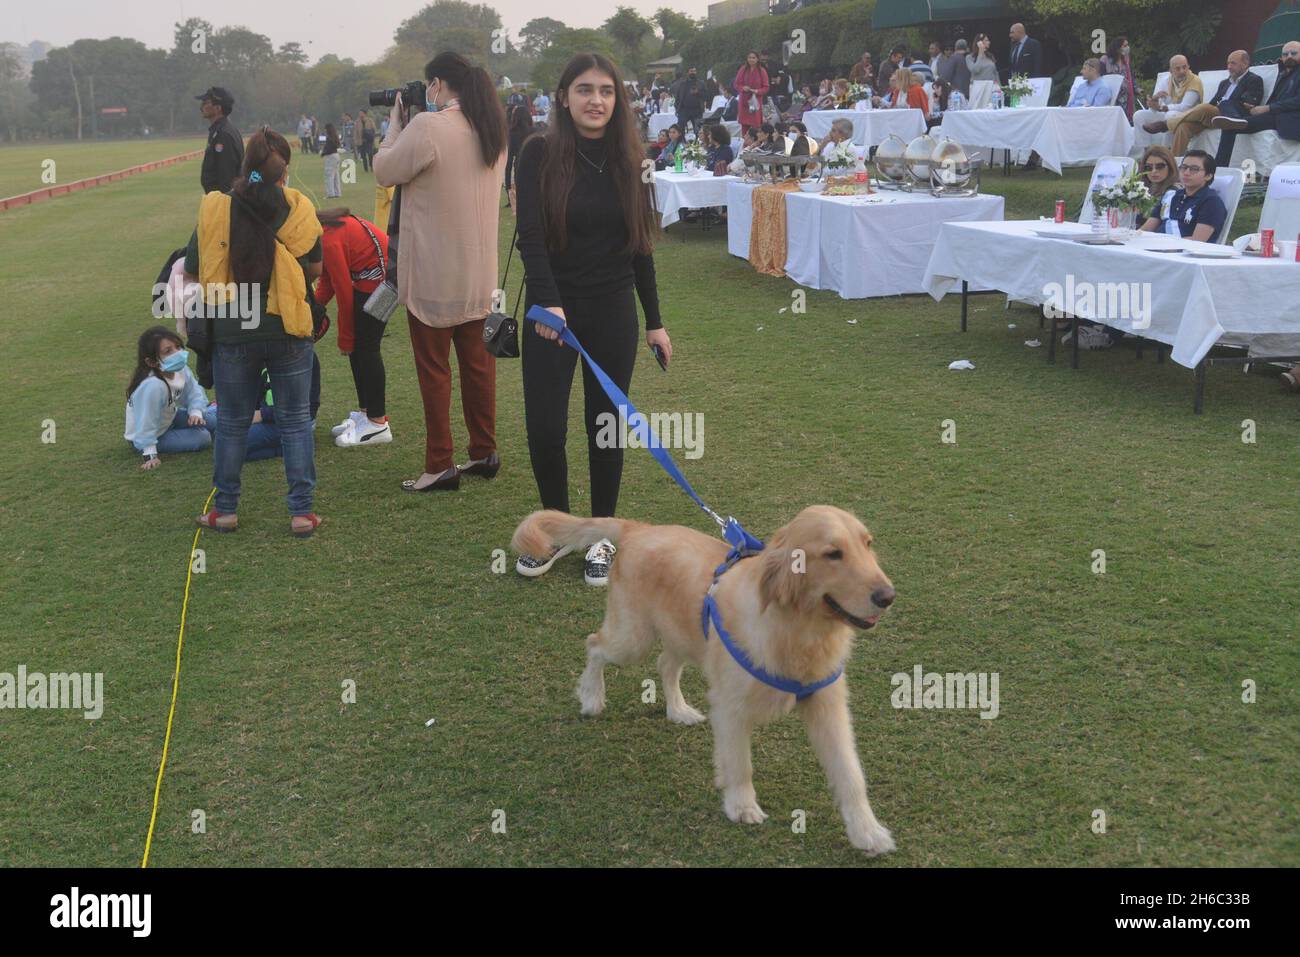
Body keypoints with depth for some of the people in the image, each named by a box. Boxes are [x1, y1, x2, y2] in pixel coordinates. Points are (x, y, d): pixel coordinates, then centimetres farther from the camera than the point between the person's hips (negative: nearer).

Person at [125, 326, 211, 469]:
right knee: (203, 438, -14)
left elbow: (193, 391, -2)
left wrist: (196, 412, -20)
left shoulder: (180, 369, -18)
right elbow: (146, 422, -34)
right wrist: (150, 455, -32)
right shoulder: (152, 386, -39)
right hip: (150, 435, -8)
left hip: (168, 419, 8)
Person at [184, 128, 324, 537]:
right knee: (295, 421, 10)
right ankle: (302, 512, 11)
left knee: (233, 422, 15)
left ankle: (225, 510, 23)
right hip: (289, 333, -1)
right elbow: (315, 269, 6)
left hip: (231, 333, 1)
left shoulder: (214, 211, -5)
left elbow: (192, 276, 1)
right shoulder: (298, 210, -6)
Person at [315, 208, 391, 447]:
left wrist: (345, 338, -9)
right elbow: (327, 279, 7)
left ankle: (378, 424, -2)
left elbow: (344, 291, -19)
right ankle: (365, 412, 21)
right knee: (357, 346, 12)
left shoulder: (329, 240, -24)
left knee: (365, 346, -7)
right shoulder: (323, 228, 4)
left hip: (380, 273, -10)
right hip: (367, 276, 10)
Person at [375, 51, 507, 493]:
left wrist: (395, 122, 6)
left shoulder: (427, 127, -17)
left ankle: (440, 465, 4)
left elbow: (385, 171, -6)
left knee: (433, 366, 1)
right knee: (478, 359, 14)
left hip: (434, 271, -7)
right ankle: (484, 452, 22)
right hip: (480, 270, 7)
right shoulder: (493, 130, 7)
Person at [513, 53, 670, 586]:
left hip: (613, 312, 2)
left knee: (606, 424, 7)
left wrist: (654, 321, 8)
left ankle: (601, 536, 23)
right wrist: (548, 302, -32)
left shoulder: (625, 161, 3)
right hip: (552, 310, -2)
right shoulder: (540, 155, -6)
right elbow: (530, 235, -17)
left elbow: (639, 246, 8)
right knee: (544, 427, -4)